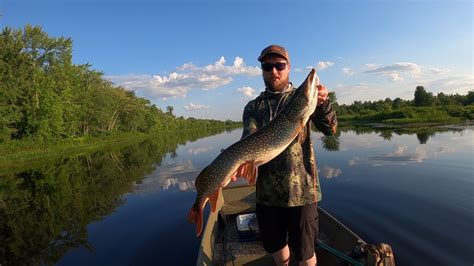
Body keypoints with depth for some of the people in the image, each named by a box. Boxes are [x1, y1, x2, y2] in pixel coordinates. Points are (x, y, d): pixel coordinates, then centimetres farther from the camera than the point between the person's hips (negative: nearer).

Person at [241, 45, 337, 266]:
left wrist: (323, 104, -30)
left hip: (301, 189, -2)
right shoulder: (253, 107, 6)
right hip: (267, 191, 3)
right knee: (275, 246, 21)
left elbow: (330, 129, -10)